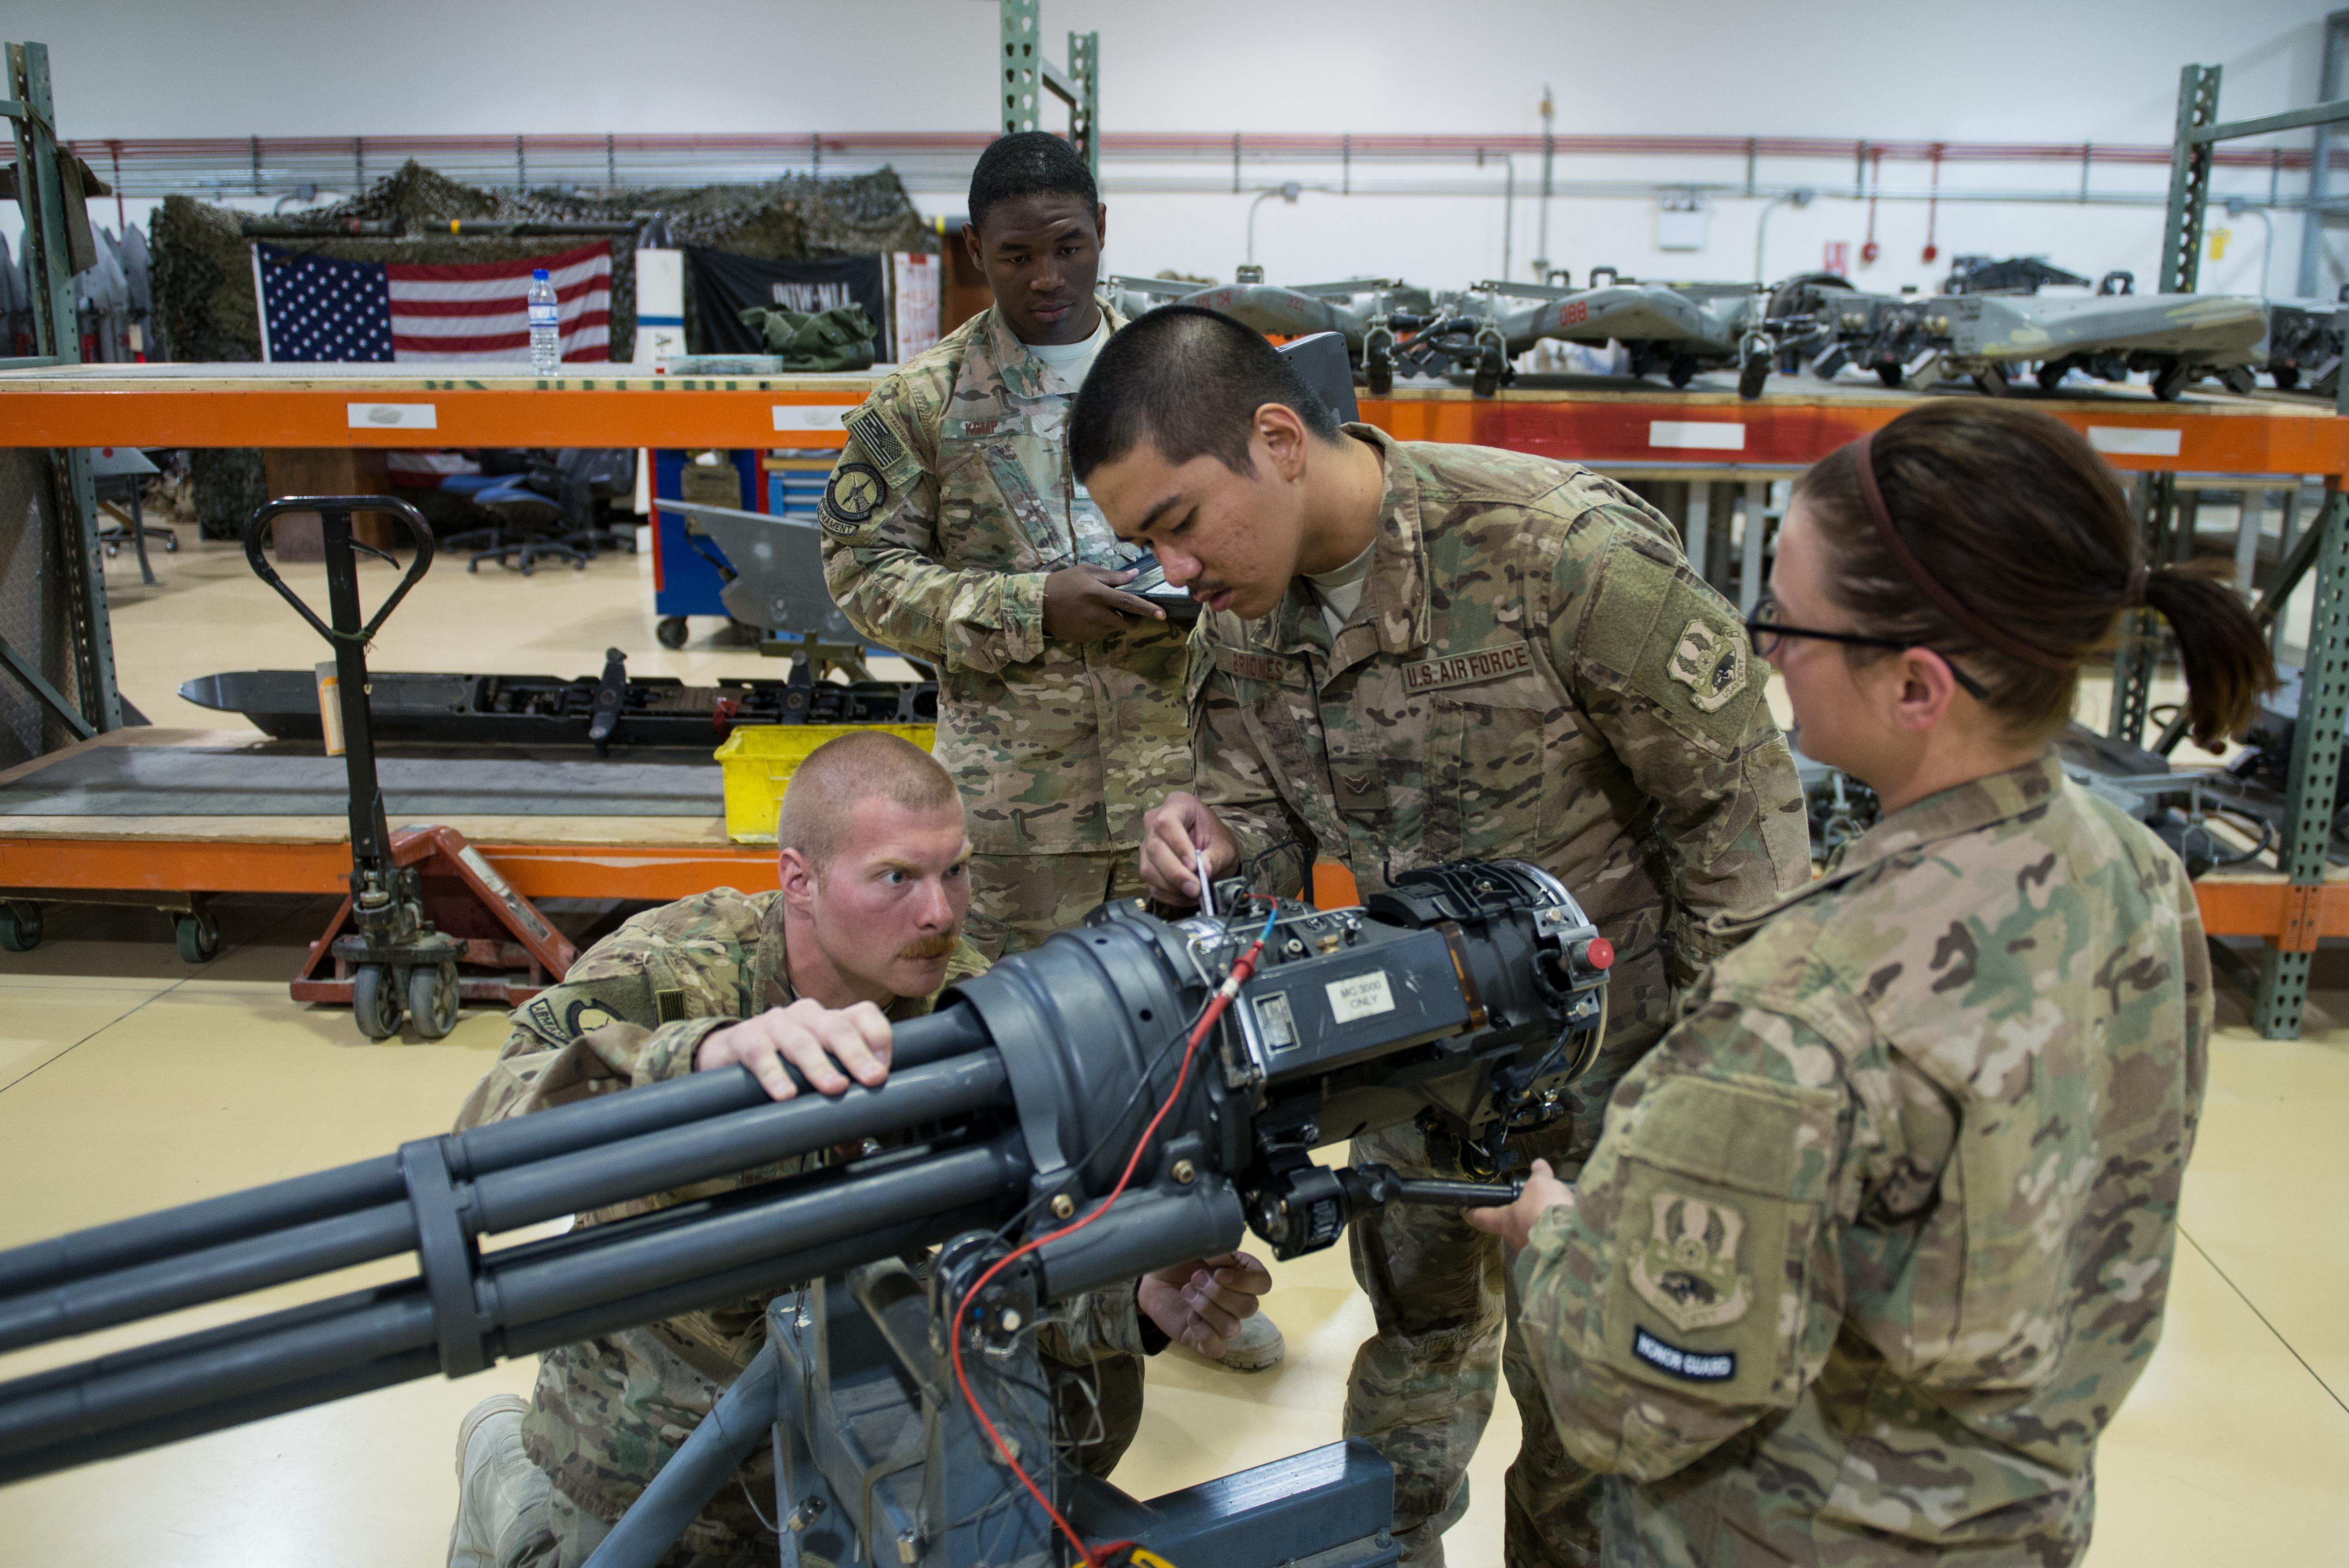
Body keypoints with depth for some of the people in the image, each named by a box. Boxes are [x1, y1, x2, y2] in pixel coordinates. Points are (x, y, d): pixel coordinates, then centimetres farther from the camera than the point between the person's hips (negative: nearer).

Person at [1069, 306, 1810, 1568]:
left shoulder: (1564, 551, -27)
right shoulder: (1238, 621, -8)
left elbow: (1741, 807, -18)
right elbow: (1268, 829, 2)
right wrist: (1210, 855, -22)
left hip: (1608, 1044, -5)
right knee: (1414, 1322, 24)